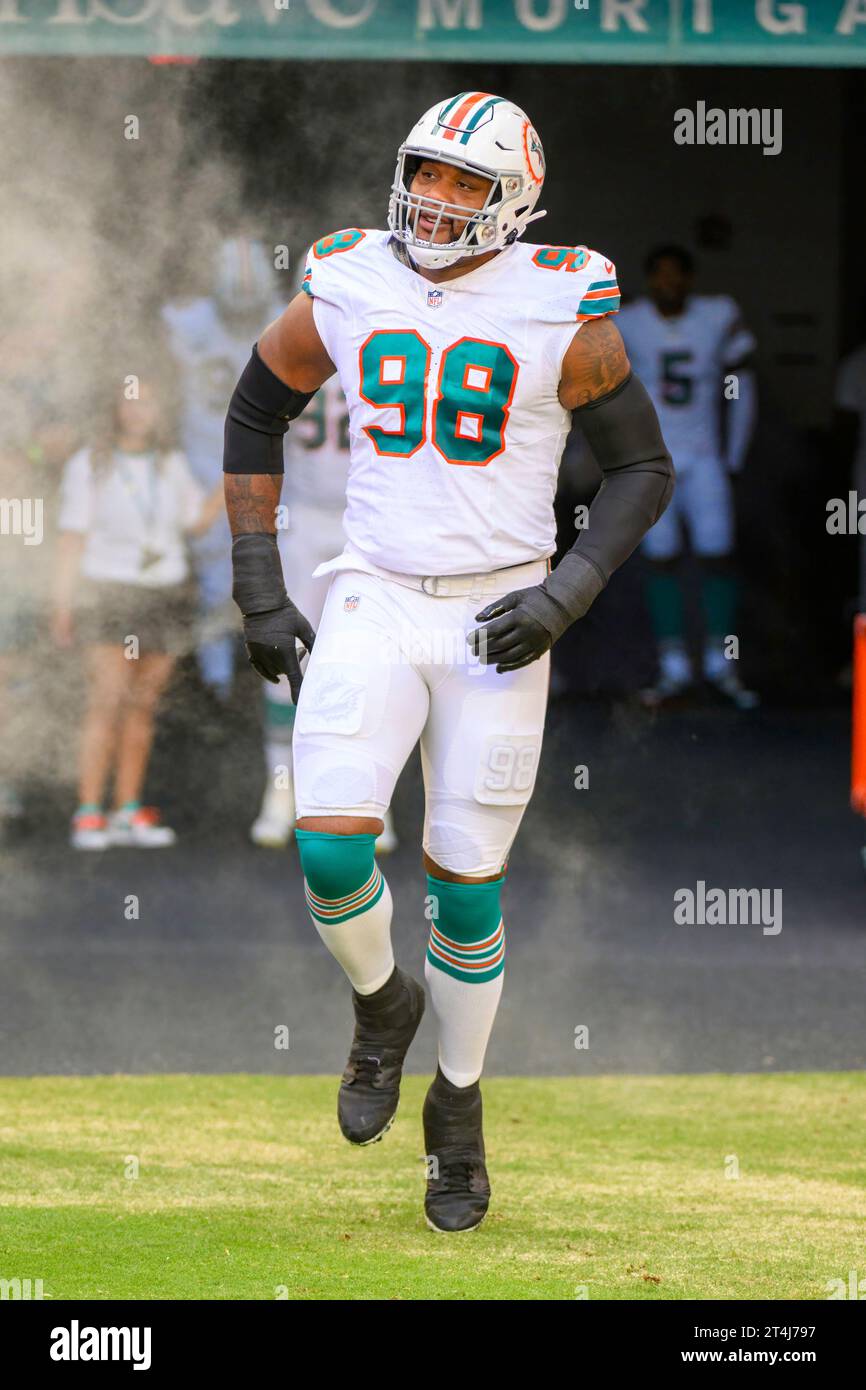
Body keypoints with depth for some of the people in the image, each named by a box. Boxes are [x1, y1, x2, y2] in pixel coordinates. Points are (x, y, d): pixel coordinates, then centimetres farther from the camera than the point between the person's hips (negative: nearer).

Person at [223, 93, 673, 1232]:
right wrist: (259, 592, 9)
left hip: (497, 622, -2)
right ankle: (382, 1003, 16)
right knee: (332, 848, -16)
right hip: (374, 604, 2)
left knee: (466, 882, 3)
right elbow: (256, 414, 15)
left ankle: (459, 1105, 25)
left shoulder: (561, 316, -8)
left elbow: (644, 468, 1)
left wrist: (566, 596, -12)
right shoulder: (346, 292, -1)